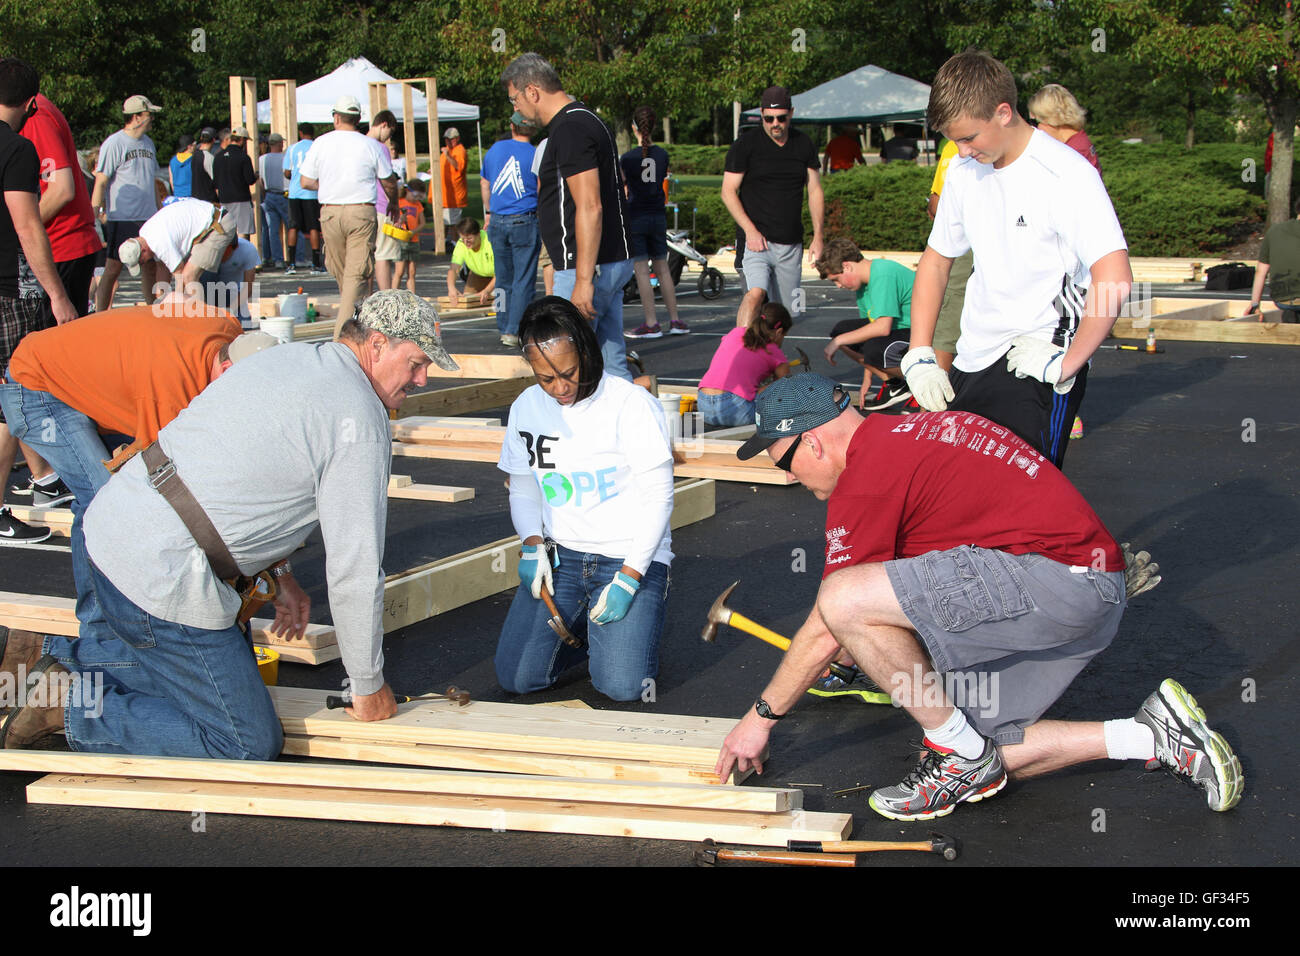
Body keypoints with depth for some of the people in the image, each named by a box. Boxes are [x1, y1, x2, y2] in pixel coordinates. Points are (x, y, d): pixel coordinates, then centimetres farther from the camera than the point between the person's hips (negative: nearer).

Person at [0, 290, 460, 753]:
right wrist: (369, 689, -2)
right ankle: (69, 711, -2)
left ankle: (50, 658, 20)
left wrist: (280, 575, 25)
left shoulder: (283, 356, 13)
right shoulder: (360, 420, -14)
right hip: (164, 583, -9)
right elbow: (355, 568, -13)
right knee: (249, 746, 0)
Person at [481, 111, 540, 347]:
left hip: (497, 221, 4)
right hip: (525, 221, -4)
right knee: (524, 281, -2)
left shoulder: (496, 149, 5)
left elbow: (484, 183, 18)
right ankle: (513, 332, -9)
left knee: (503, 279, 14)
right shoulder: (536, 156, -8)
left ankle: (504, 329, 19)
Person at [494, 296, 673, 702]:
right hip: (560, 556, 4)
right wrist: (533, 544, -5)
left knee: (621, 686, -18)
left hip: (631, 556, -4)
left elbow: (658, 497, -11)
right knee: (517, 676, -9)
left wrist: (627, 579, -16)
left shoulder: (633, 404, -12)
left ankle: (630, 621, 15)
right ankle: (583, 624, 18)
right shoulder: (526, 408, 4)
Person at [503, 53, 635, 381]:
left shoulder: (571, 129, -15)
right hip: (614, 261, 10)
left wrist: (583, 280, -26)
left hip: (588, 267, -10)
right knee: (610, 365, 11)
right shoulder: (586, 121, 18)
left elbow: (590, 208, -23)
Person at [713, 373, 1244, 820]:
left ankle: (961, 759, -4)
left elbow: (825, 632, -8)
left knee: (845, 601, -21)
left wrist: (761, 717, 5)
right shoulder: (911, 432, 18)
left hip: (1055, 575, -11)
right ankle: (1155, 734, 13)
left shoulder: (866, 475, -11)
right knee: (982, 764, 14)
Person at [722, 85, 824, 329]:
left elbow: (815, 192, 14)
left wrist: (818, 237, 6)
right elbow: (728, 192, -3)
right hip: (756, 240, -4)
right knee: (756, 293, -26)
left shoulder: (804, 145, 10)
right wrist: (750, 230, -13)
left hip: (791, 244, 4)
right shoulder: (745, 144, -2)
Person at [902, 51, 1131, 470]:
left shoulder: (1065, 173, -12)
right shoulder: (963, 172, 10)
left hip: (1035, 369, -7)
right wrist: (919, 355, 11)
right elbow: (936, 260, 21)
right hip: (971, 364, 7)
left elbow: (1115, 279, -21)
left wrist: (1065, 364, -19)